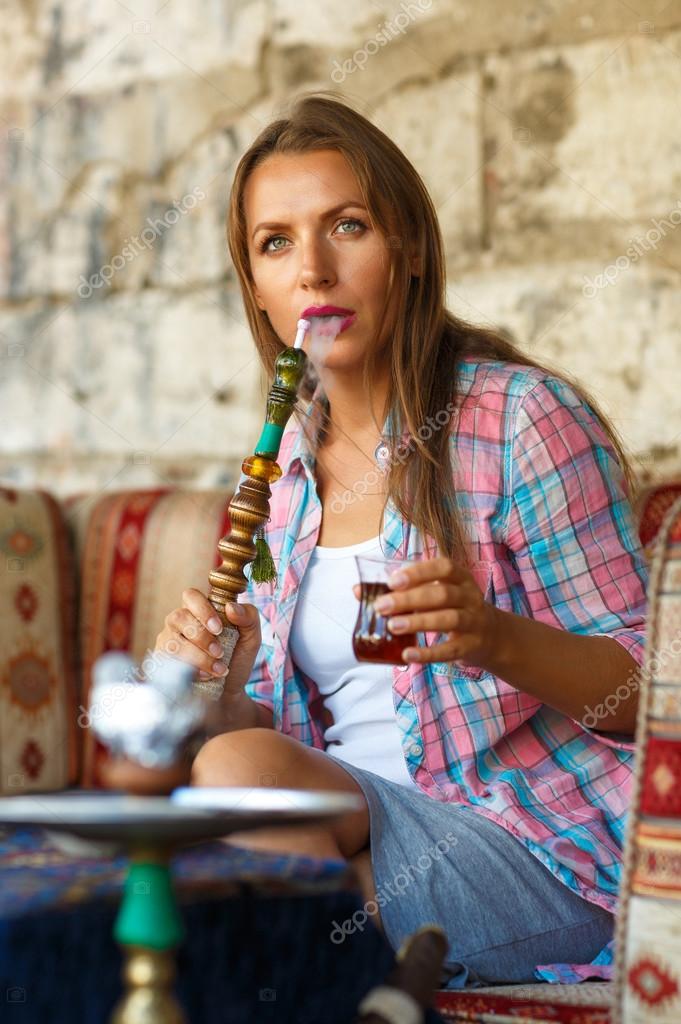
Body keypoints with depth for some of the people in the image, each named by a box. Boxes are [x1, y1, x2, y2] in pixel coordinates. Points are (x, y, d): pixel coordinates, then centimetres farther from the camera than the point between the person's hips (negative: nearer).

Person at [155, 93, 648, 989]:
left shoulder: (524, 418, -9)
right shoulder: (289, 460, 11)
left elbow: (641, 687, -9)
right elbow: (266, 724, 15)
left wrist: (495, 637, -28)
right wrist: (216, 674, -8)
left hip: (540, 848, -6)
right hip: (348, 824, 6)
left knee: (239, 775, -28)